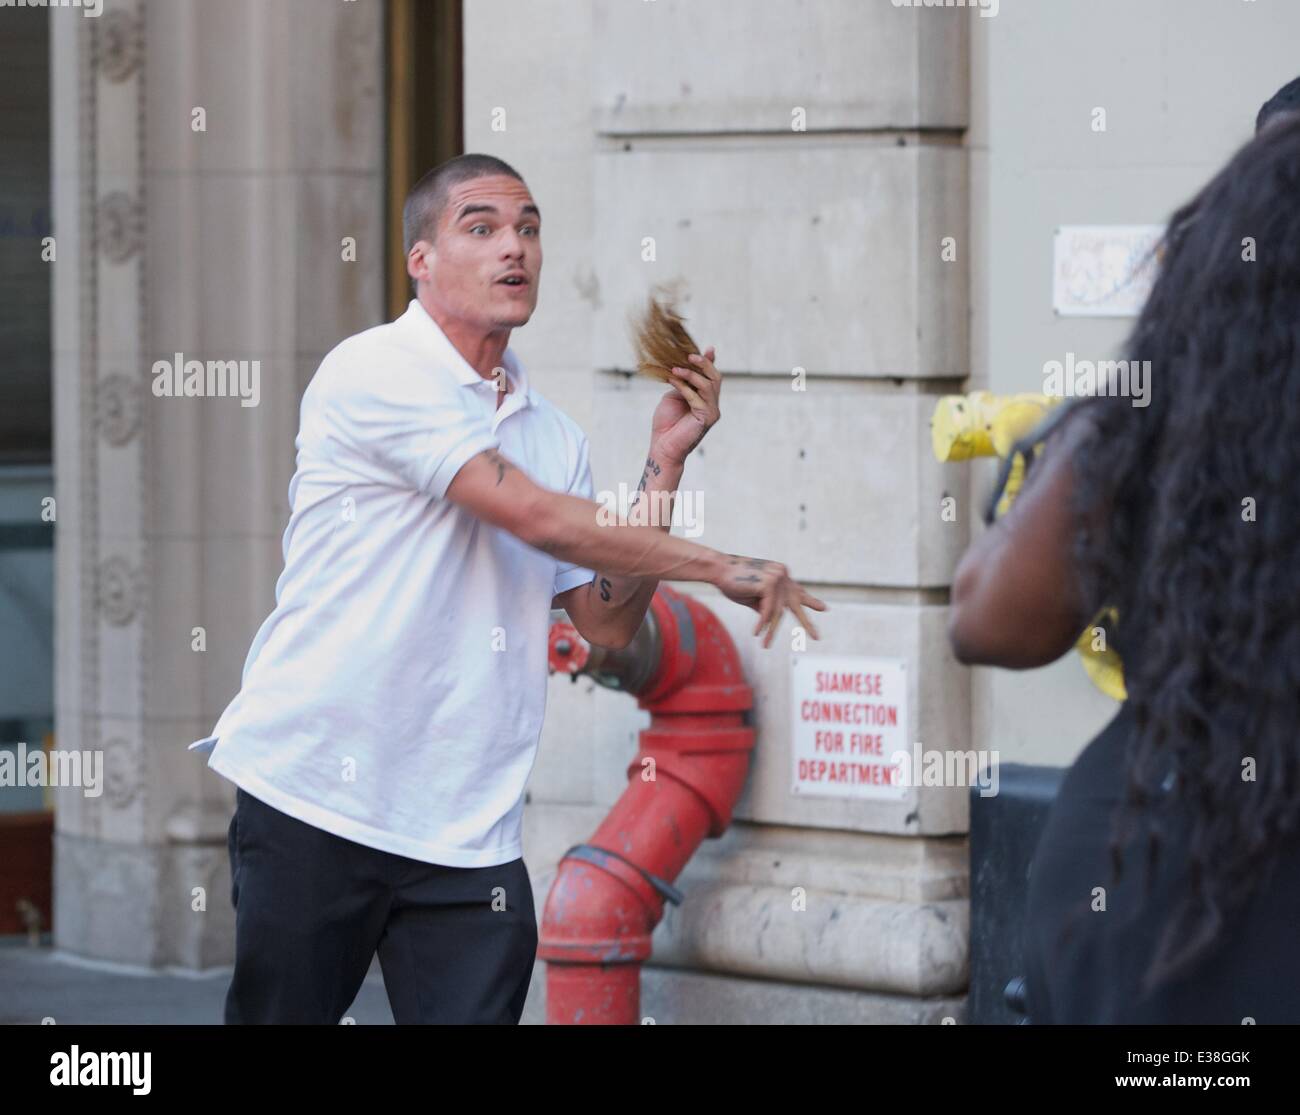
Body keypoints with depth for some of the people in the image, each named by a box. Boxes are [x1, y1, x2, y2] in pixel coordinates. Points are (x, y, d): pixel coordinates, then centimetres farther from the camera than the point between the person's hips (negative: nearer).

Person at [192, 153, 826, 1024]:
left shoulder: (553, 434, 15)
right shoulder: (374, 372, -8)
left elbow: (607, 622, 13)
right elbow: (535, 517, -15)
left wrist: (665, 464, 5)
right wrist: (723, 568, -11)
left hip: (470, 831, 6)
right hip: (314, 797, -5)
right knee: (281, 1015, 0)